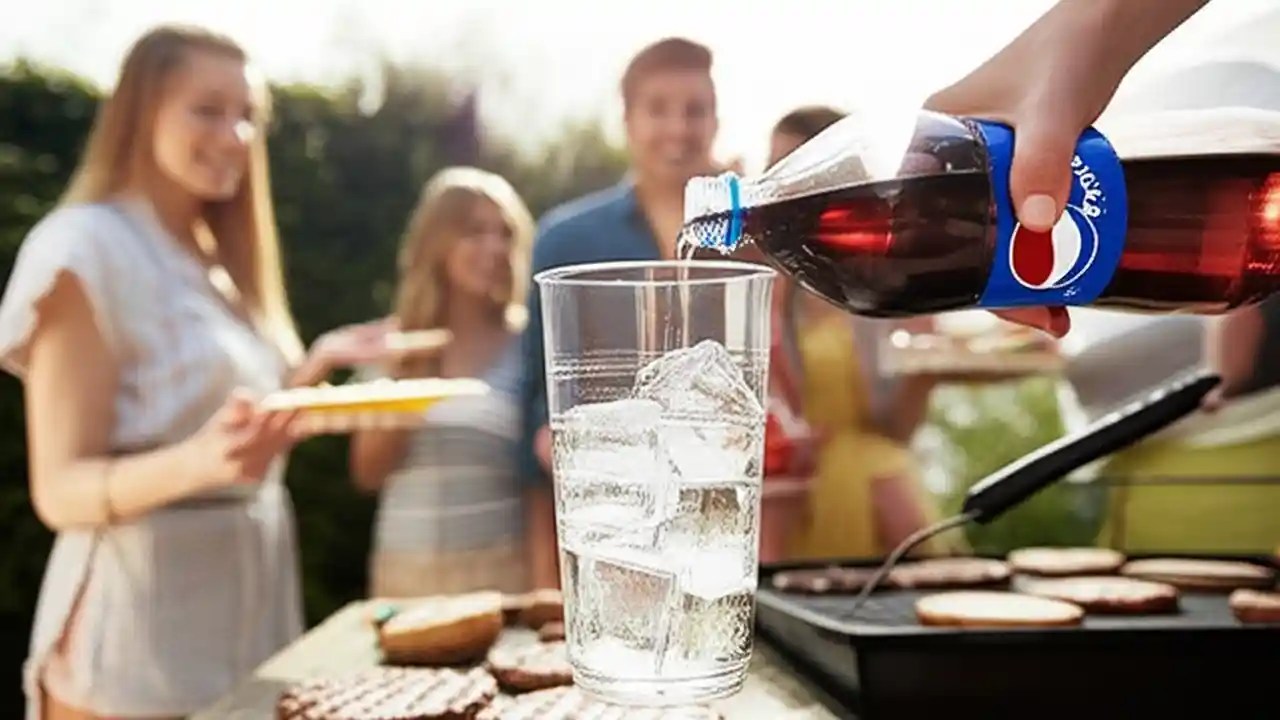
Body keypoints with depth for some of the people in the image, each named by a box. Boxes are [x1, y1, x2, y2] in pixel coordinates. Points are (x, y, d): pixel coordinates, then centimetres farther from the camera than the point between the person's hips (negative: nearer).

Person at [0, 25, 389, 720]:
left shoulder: (215, 263, 11)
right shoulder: (88, 246, -12)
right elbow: (61, 490, -17)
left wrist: (311, 371, 6)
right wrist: (197, 463, -33)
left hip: (251, 606, 8)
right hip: (141, 632, -7)